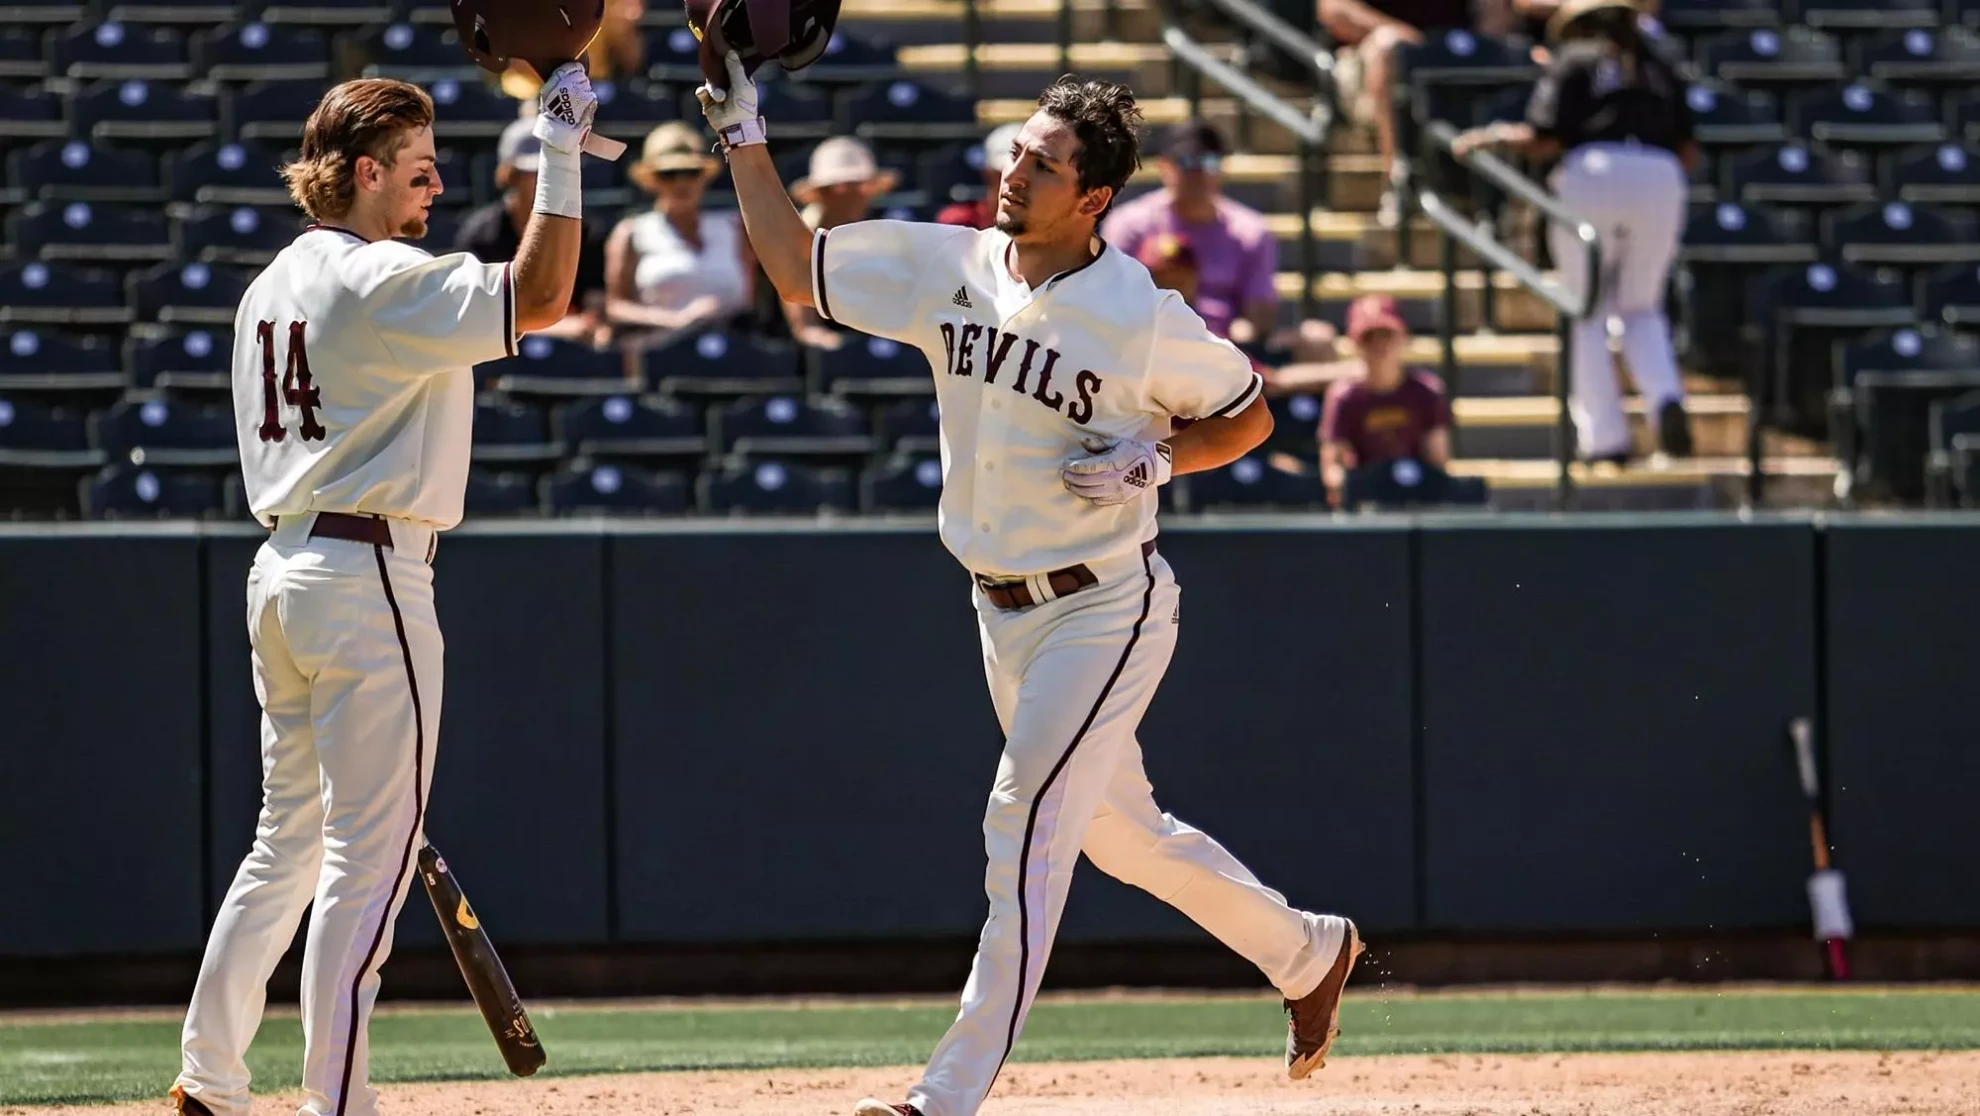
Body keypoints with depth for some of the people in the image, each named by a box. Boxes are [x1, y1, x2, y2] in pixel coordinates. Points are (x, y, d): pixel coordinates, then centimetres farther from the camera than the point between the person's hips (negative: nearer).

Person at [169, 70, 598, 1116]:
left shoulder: (270, 288, 15)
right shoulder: (384, 281, -13)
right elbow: (539, 297, -20)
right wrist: (560, 158, -14)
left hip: (281, 568, 9)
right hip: (368, 572, -9)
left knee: (291, 839, 17)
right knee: (370, 854, -7)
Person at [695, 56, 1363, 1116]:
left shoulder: (1144, 319, -17)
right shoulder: (946, 268, -3)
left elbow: (1247, 414, -3)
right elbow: (795, 267, 2)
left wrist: (1154, 460, -19)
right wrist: (742, 135, -5)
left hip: (1105, 609, -7)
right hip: (1004, 615, 7)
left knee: (1024, 827, -14)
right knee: (1117, 829, 18)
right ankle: (1307, 952, 41)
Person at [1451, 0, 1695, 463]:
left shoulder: (1573, 61, 11)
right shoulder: (1658, 69, 24)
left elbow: (1542, 140, 1)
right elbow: (1688, 152, 16)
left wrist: (1492, 136, 18)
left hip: (1592, 181, -3)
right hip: (1661, 182, 3)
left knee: (1588, 316, 7)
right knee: (1640, 309, 16)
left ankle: (1605, 435, -3)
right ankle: (1666, 399, -12)